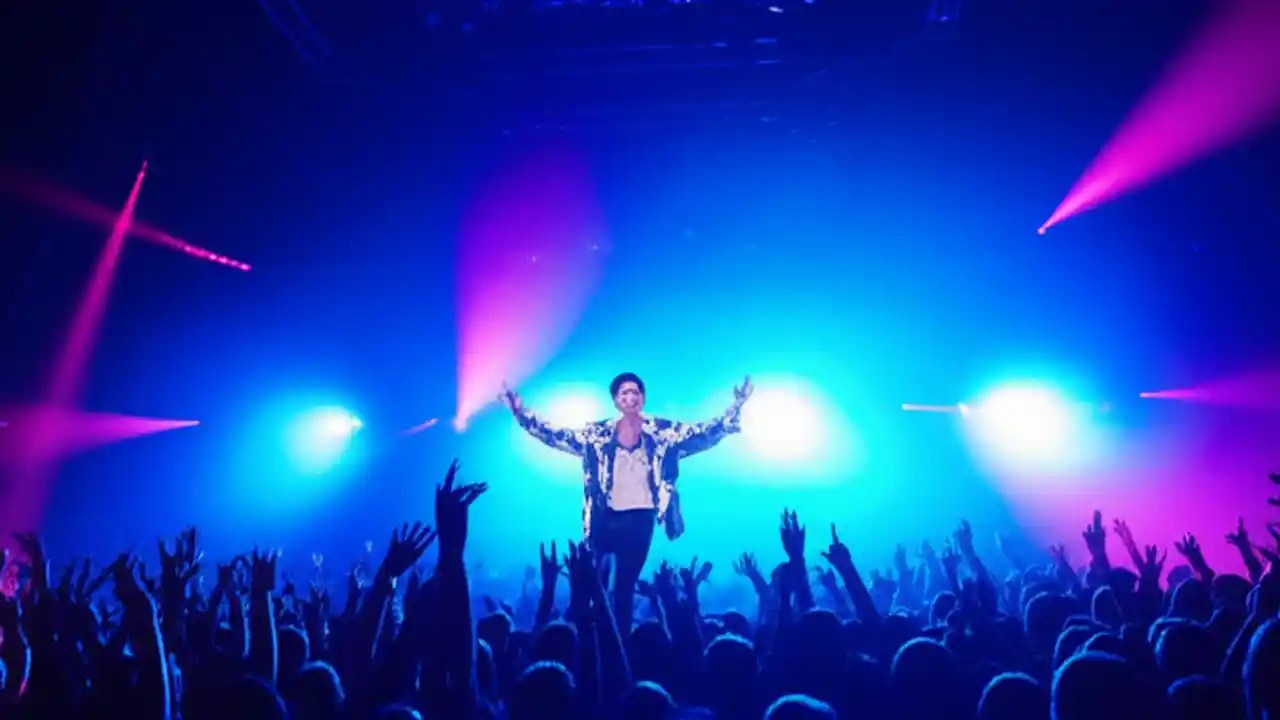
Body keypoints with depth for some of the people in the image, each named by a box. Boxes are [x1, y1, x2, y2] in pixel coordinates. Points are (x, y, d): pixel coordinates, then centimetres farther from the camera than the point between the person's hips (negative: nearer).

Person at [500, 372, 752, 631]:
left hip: (640, 520, -1)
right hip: (605, 519, 1)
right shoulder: (597, 434, 4)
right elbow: (556, 435, 5)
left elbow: (705, 432, -2)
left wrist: (735, 407, -13)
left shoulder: (663, 432, 2)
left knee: (625, 587, 7)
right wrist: (521, 413, -1)